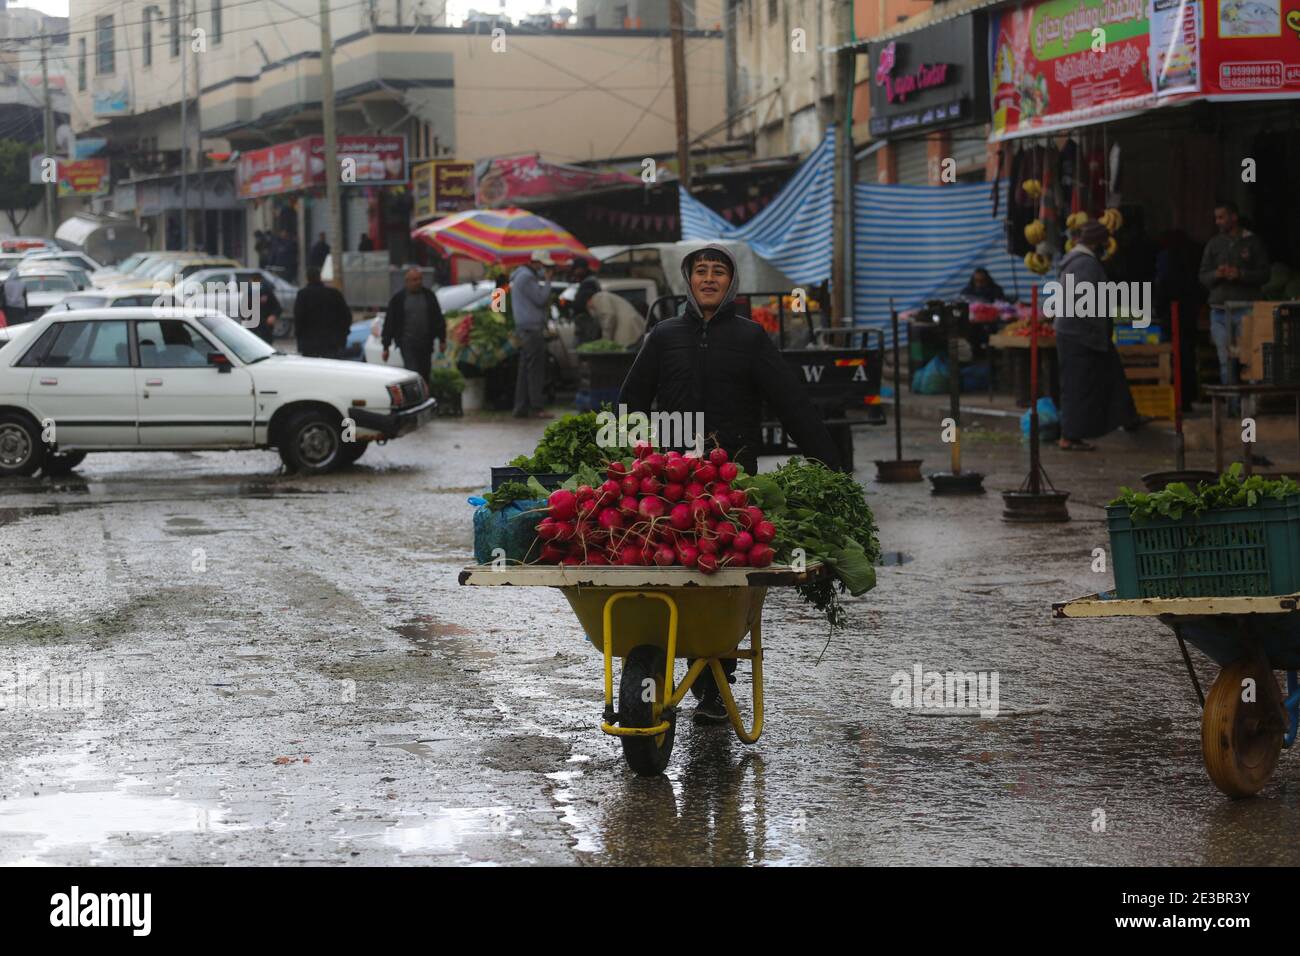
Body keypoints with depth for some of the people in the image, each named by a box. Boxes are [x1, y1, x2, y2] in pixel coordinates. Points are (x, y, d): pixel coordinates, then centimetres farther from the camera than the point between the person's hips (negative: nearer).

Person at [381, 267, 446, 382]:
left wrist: (442, 339, 9)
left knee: (425, 375, 8)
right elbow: (389, 323, 0)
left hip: (426, 344, 4)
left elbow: (438, 319, 13)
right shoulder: (398, 298, -2)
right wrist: (386, 347, -2)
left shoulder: (428, 295, 7)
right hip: (407, 343, -4)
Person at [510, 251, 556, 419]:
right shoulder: (527, 277, -13)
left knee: (525, 370, 9)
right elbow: (540, 299, -17)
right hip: (531, 328, -11)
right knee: (535, 369, -10)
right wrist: (548, 280, -9)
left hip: (524, 327, 11)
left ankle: (521, 408, 10)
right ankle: (537, 408, -11)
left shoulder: (521, 276, 20)